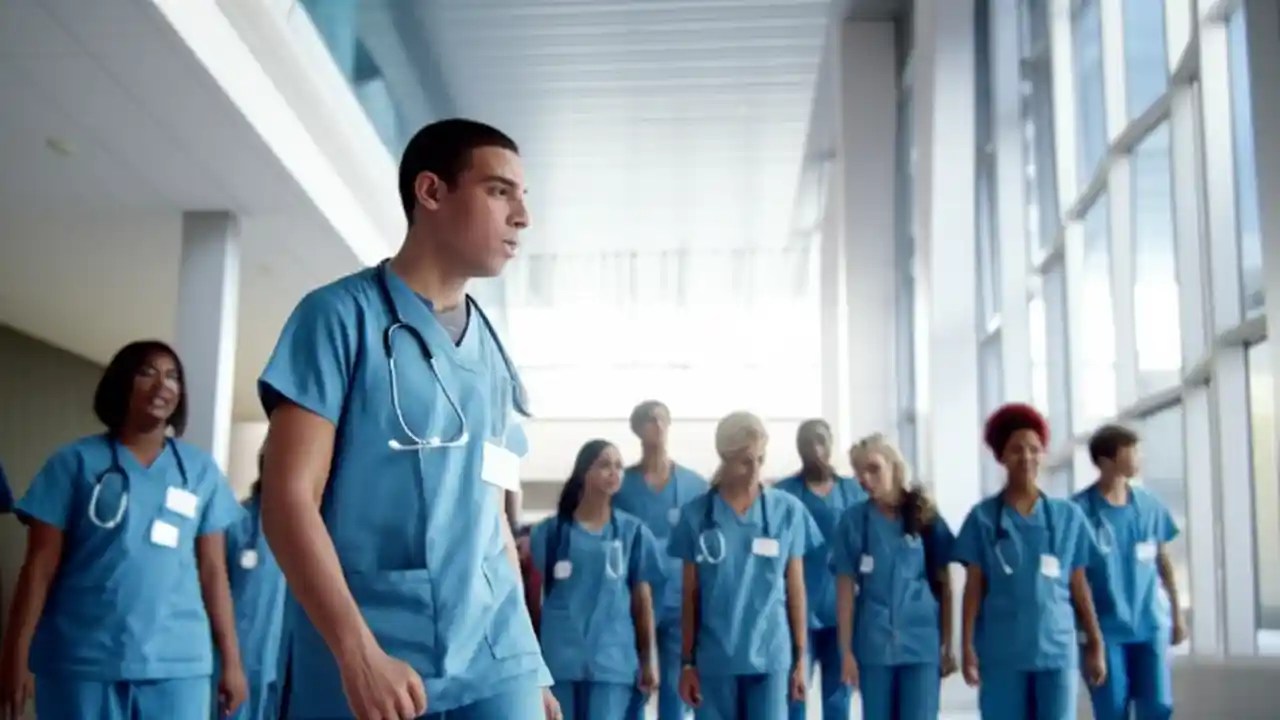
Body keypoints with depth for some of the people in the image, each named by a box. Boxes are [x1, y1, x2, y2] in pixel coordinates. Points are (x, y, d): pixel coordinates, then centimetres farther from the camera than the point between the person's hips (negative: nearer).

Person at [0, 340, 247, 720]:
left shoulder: (201, 470, 9)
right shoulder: (76, 461, 4)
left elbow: (212, 570, 9)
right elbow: (41, 565, 1)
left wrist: (231, 659, 6)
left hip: (176, 664, 2)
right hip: (81, 661, -1)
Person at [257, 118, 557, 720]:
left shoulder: (493, 353, 16)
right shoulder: (342, 315, -2)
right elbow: (288, 498, -9)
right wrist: (359, 653, -18)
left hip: (492, 662, 5)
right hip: (366, 667, -5)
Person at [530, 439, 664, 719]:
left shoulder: (634, 532, 5)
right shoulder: (550, 531, 3)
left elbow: (643, 600, 8)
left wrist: (648, 660, 7)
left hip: (613, 661, 0)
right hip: (558, 659, 0)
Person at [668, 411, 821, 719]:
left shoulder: (788, 510, -1)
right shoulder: (696, 515, -1)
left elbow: (796, 589, 4)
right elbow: (690, 595, 3)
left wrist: (800, 657, 4)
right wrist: (686, 661, 3)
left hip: (771, 655, 0)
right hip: (714, 659, 0)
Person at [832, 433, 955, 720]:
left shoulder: (926, 517, 0)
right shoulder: (854, 521, -1)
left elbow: (944, 584, 4)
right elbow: (846, 589, 0)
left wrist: (948, 644, 2)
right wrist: (846, 650, -3)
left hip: (922, 643, 0)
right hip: (873, 644, 0)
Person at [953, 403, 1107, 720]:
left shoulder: (1068, 515, 5)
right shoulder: (983, 517, 1)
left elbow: (1079, 586, 8)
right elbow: (974, 588, 2)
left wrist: (1095, 644, 7)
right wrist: (968, 647, -3)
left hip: (1057, 648, 1)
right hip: (1001, 651, -1)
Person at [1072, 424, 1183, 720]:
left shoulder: (1150, 505, 4)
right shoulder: (1081, 509, -9)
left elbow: (1163, 562, 13)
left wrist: (1177, 614, 15)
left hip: (1151, 624, 4)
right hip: (1104, 629, -3)